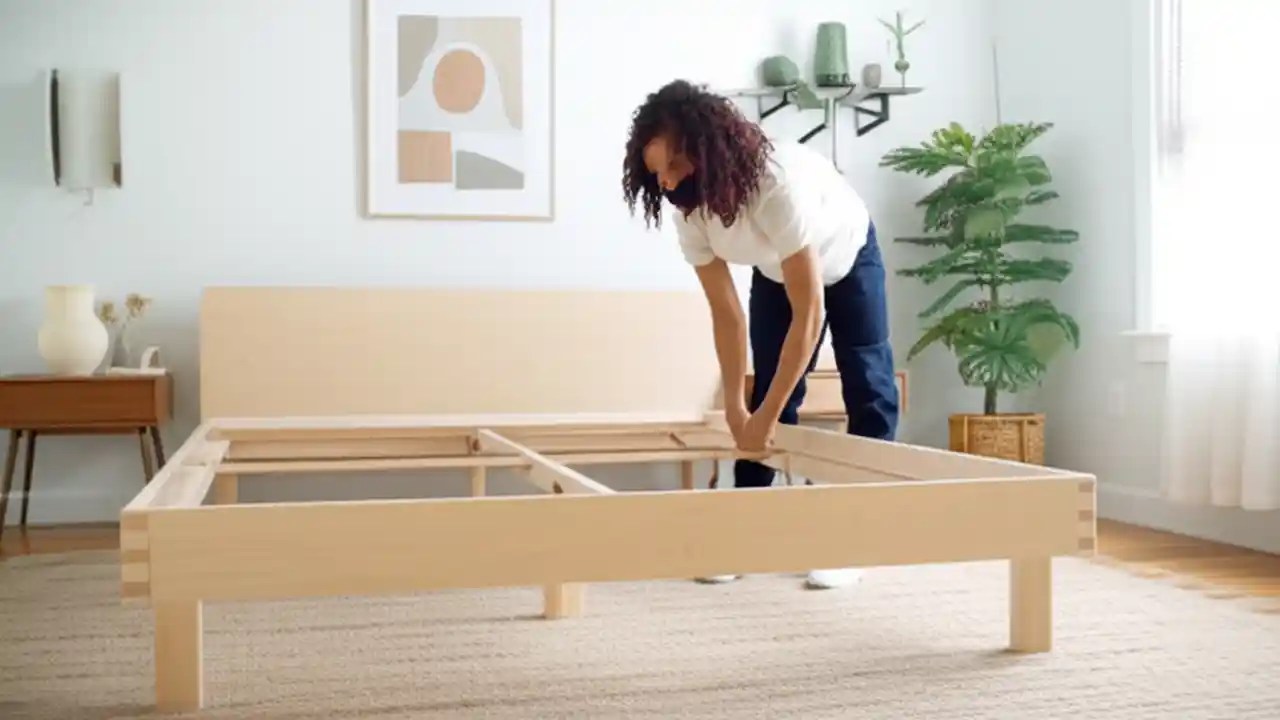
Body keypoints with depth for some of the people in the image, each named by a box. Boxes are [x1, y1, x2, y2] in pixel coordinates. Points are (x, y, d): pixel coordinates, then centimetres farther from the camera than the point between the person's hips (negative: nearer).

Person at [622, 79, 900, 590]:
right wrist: (736, 409, -16)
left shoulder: (780, 182, -44)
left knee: (868, 390, -11)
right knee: (767, 395, 0)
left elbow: (807, 314, -41)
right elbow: (726, 314, -16)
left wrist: (766, 417, -37)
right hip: (776, 273, 4)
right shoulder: (687, 208, -27)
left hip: (847, 259, -4)